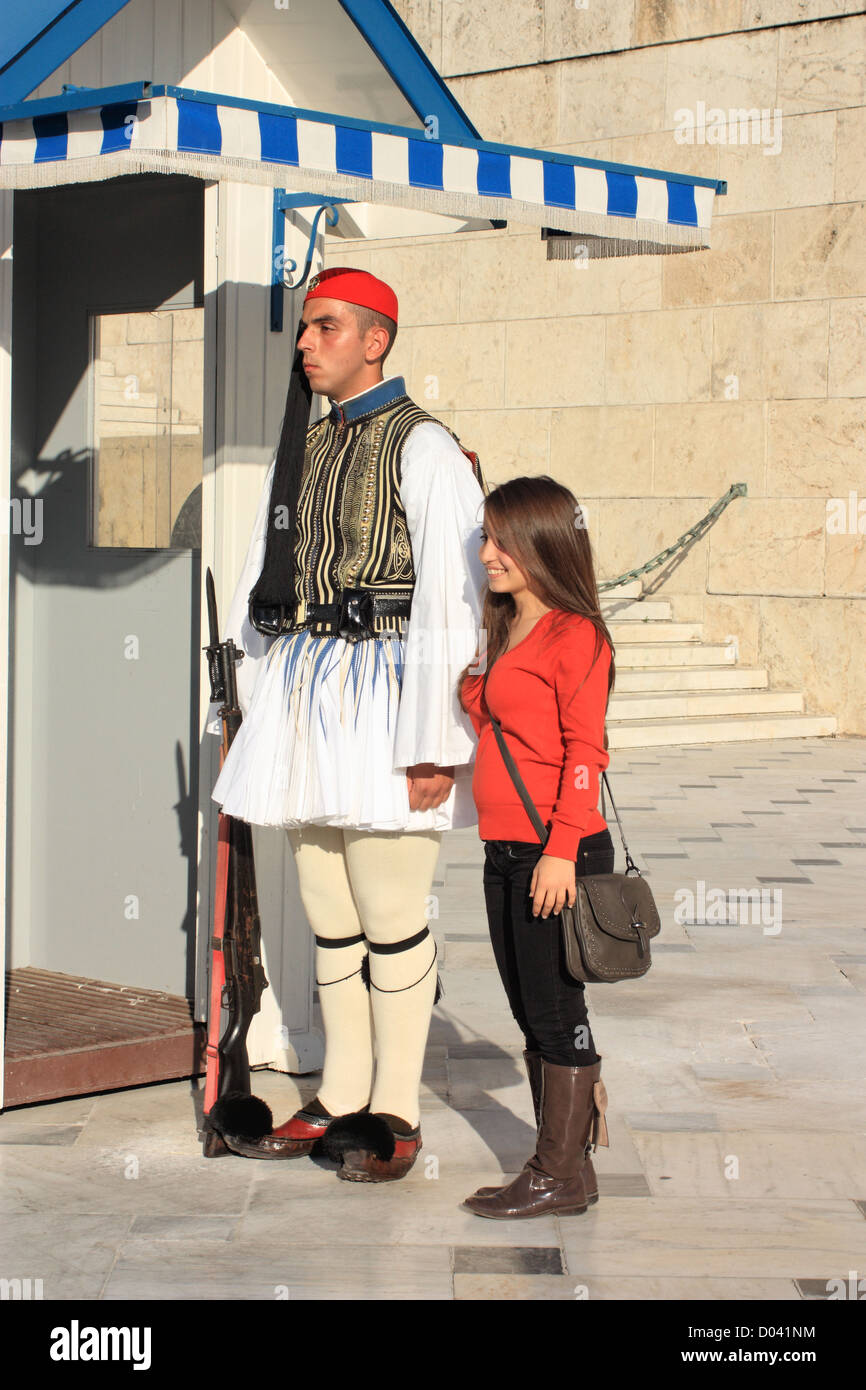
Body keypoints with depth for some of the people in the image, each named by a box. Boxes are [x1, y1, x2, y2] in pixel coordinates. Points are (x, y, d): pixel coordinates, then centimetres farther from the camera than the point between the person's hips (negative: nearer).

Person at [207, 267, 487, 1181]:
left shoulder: (426, 450, -6)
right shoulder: (300, 452, 16)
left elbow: (452, 603, -12)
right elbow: (258, 591, 18)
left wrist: (437, 745, -16)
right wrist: (254, 710, 14)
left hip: (382, 691, -7)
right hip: (298, 690, 7)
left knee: (392, 917, -1)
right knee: (328, 915, 12)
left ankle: (395, 1113, 9)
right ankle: (340, 1100, 21)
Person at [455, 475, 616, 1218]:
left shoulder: (576, 637, -11)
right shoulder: (506, 634, 17)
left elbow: (584, 751, -16)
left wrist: (562, 850, -20)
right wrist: (462, 678, 11)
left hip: (557, 855, -9)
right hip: (506, 852, 9)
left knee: (556, 1012, -2)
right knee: (531, 1013, 14)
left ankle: (564, 1173, 7)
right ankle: (558, 1164, 23)